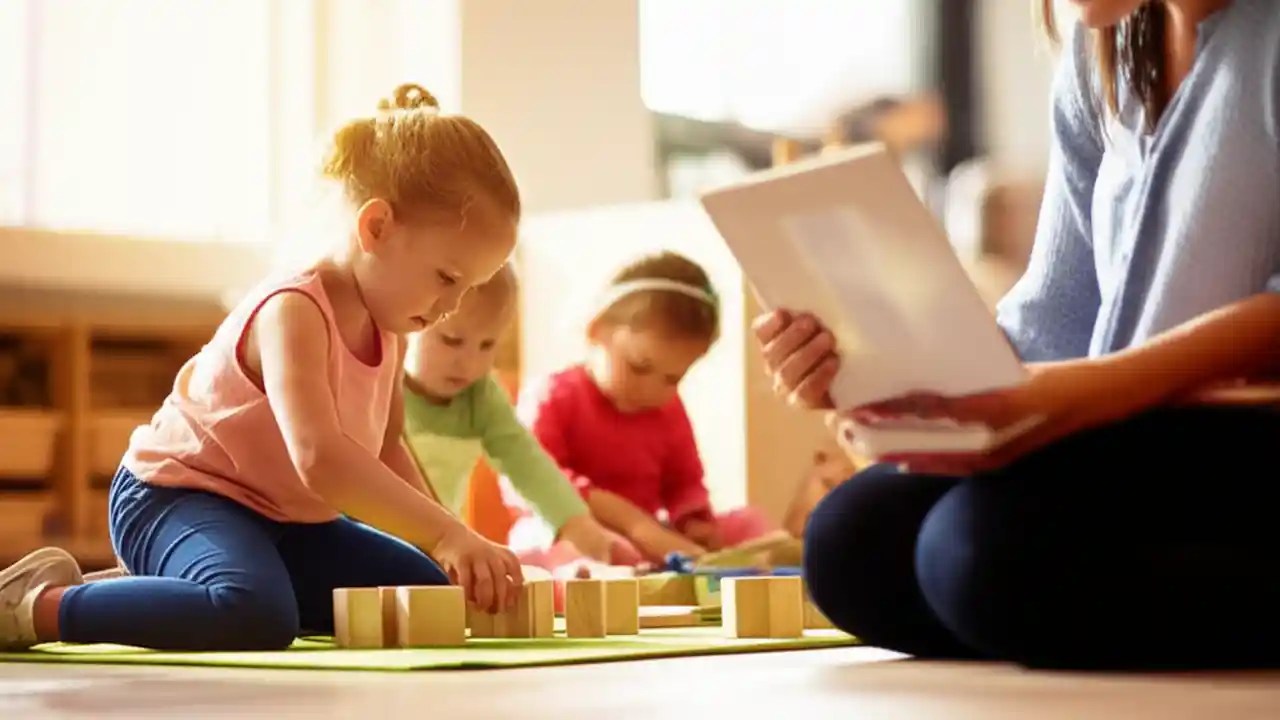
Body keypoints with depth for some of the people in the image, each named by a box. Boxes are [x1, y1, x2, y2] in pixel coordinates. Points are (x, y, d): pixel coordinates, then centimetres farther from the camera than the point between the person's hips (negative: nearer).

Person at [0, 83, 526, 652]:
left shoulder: (385, 325, 2)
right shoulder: (293, 312, -26)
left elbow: (384, 451, 12)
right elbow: (318, 457, -41)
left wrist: (443, 540, -3)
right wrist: (444, 534, -45)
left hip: (285, 519, 10)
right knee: (257, 616, -39)